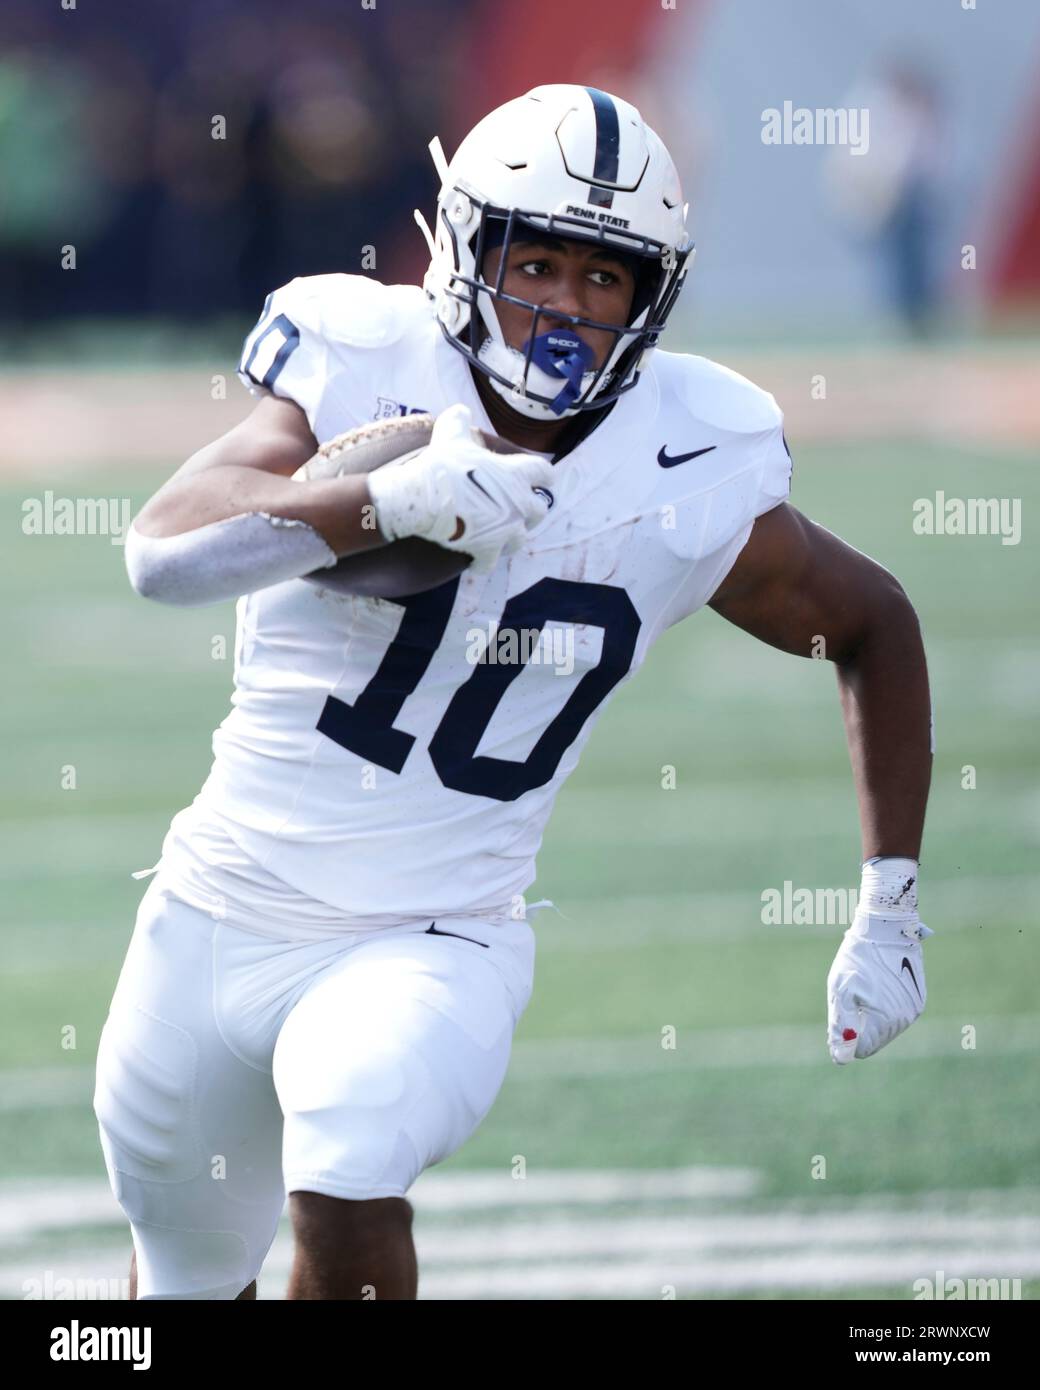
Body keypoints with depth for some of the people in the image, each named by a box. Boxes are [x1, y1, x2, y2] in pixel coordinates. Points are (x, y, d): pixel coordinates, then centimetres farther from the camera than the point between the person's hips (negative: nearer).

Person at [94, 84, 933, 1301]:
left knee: (347, 1183, -32)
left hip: (430, 946, -1)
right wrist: (393, 503, -45)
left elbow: (874, 628, 10)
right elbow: (164, 551, -29)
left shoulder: (694, 484, -9)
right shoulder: (368, 375, -13)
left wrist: (889, 907, 4)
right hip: (222, 915, 1)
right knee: (188, 1274, 18)